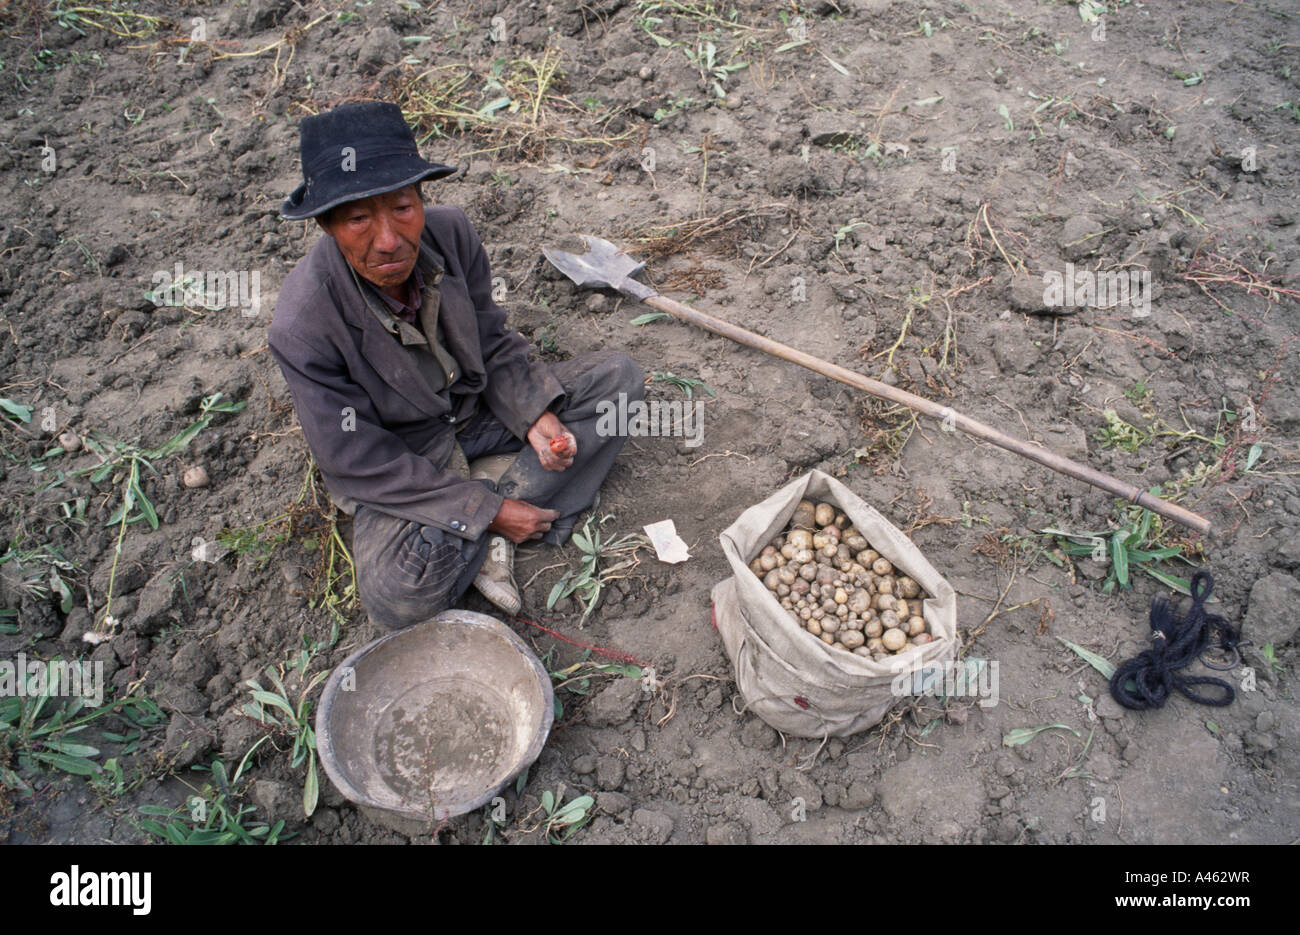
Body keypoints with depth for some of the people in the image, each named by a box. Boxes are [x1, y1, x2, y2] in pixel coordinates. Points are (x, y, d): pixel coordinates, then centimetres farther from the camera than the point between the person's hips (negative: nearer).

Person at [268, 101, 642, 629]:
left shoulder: (450, 233, -16)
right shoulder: (303, 325, -29)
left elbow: (493, 343, 0)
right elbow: (358, 461, -22)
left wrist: (536, 416, -17)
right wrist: (489, 511, -23)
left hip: (480, 410, 6)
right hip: (397, 465, -5)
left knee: (619, 375, -5)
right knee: (398, 598, -32)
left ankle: (500, 484, -14)